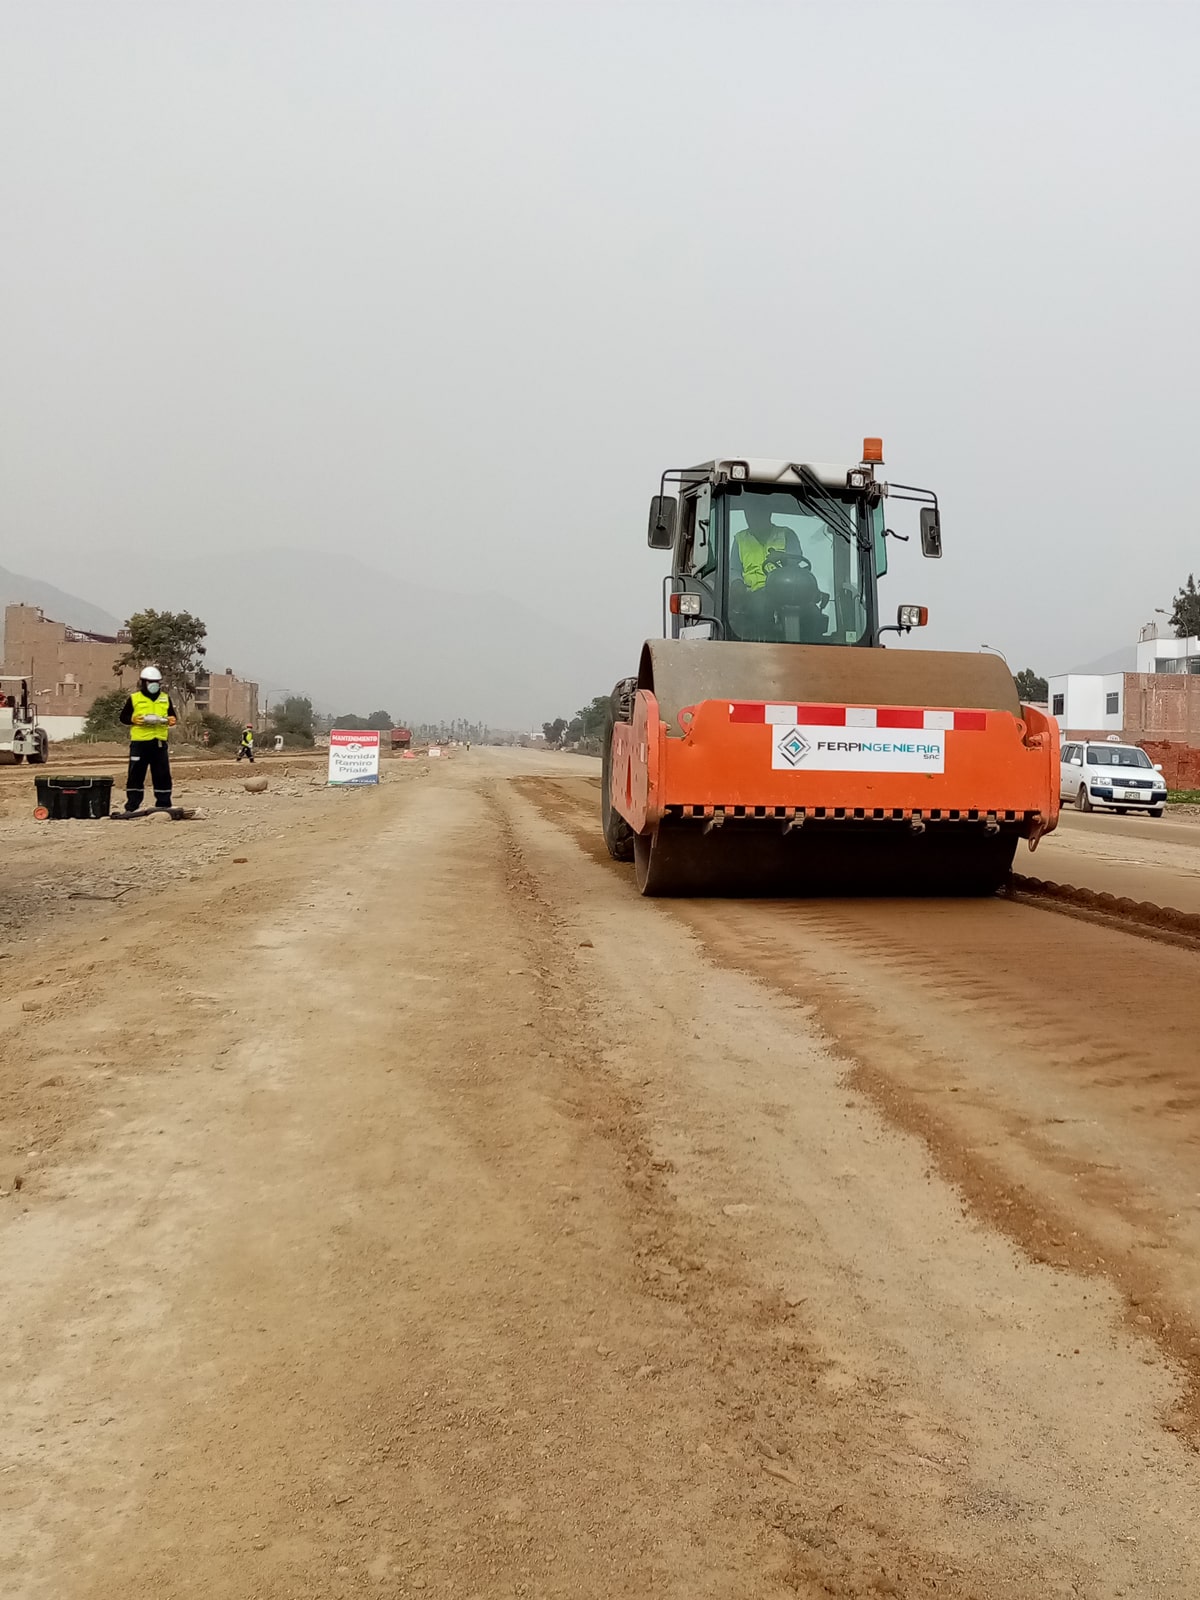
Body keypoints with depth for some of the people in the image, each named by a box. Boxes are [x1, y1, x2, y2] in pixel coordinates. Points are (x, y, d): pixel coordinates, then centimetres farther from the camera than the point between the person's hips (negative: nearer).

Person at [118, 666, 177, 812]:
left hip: (159, 741, 3)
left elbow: (172, 715, 20)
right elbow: (123, 717, 7)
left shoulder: (165, 698, 13)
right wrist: (133, 719, -13)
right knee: (136, 773, -1)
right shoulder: (134, 698, 4)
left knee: (162, 774, 3)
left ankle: (163, 804, 10)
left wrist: (171, 720, -2)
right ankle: (132, 805, 4)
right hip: (139, 741, -3)